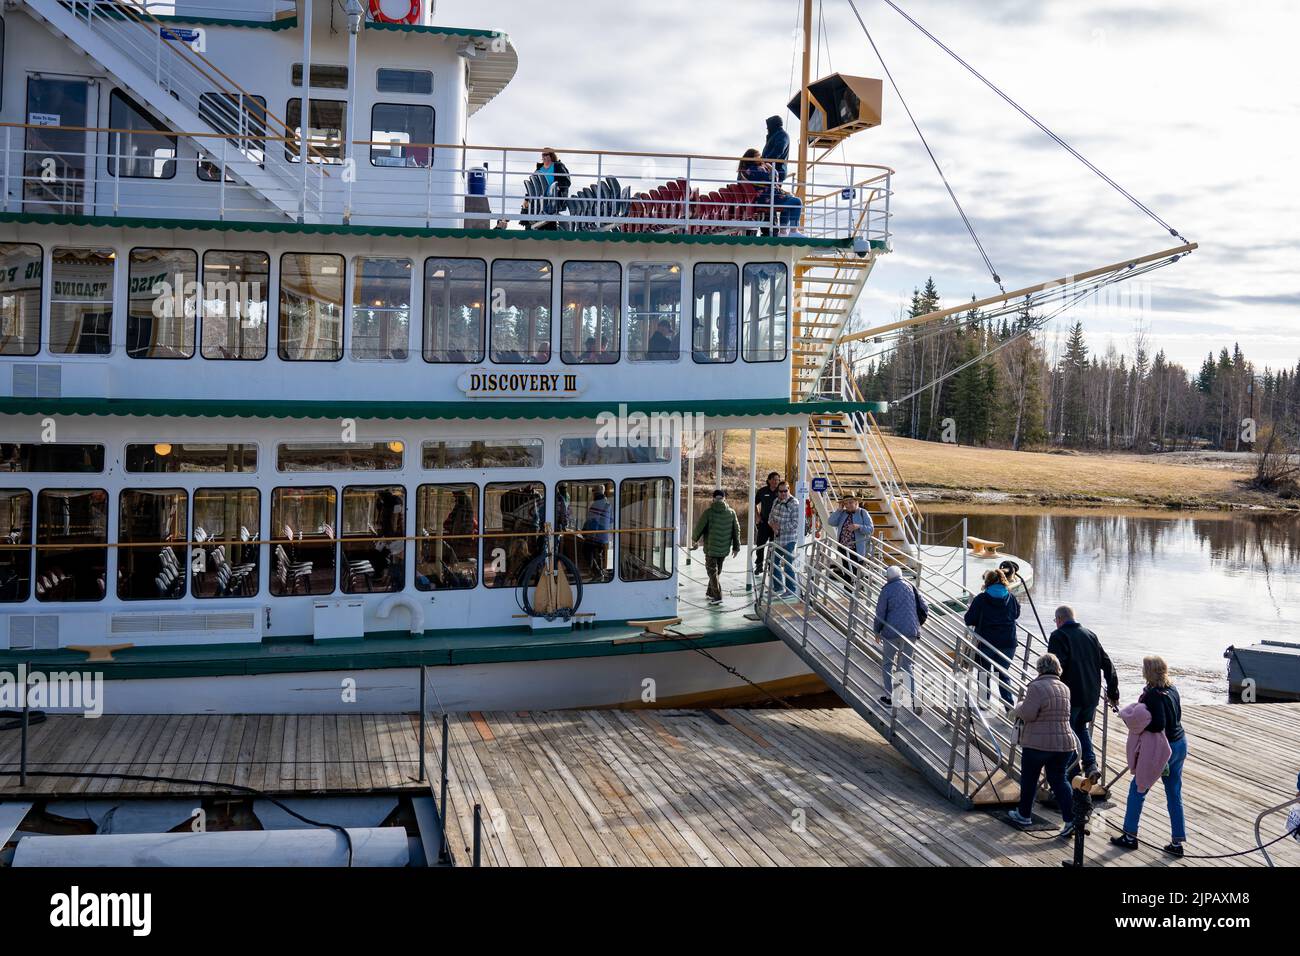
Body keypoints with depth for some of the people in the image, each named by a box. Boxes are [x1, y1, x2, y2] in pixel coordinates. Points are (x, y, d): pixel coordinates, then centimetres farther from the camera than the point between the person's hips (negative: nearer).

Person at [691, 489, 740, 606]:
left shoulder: (709, 512, -10)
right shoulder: (731, 513, 2)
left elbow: (699, 526, -4)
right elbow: (736, 530, 6)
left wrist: (695, 539, 14)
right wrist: (736, 546, 14)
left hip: (711, 548, -4)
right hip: (724, 548, 4)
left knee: (712, 571, 1)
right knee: (718, 571, 19)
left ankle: (717, 597, -9)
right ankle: (711, 592, 29)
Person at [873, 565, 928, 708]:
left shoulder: (886, 590, -7)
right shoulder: (911, 588, 6)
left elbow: (880, 613, -5)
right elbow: (925, 609, 9)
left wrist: (877, 631, 9)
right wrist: (916, 624, 21)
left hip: (892, 632, -4)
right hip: (911, 632, 4)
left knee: (887, 664, 13)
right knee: (907, 665, 11)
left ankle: (889, 698, 15)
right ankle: (914, 700, -1)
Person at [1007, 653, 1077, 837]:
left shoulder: (1036, 687, -15)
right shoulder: (1065, 689, 10)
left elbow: (1027, 714, -21)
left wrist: (1019, 706, 1)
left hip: (1038, 744, -6)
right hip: (1064, 742, 6)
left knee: (1029, 779, 13)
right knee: (1058, 779, 11)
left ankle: (1024, 814, 27)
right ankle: (1070, 818, -2)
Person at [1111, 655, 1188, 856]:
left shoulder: (1153, 695, -22)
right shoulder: (1172, 689, 4)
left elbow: (1158, 725, -27)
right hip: (1180, 744, 8)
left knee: (1137, 790, 9)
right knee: (1174, 794, 13)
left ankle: (1130, 837, 17)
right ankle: (1177, 843, 15)